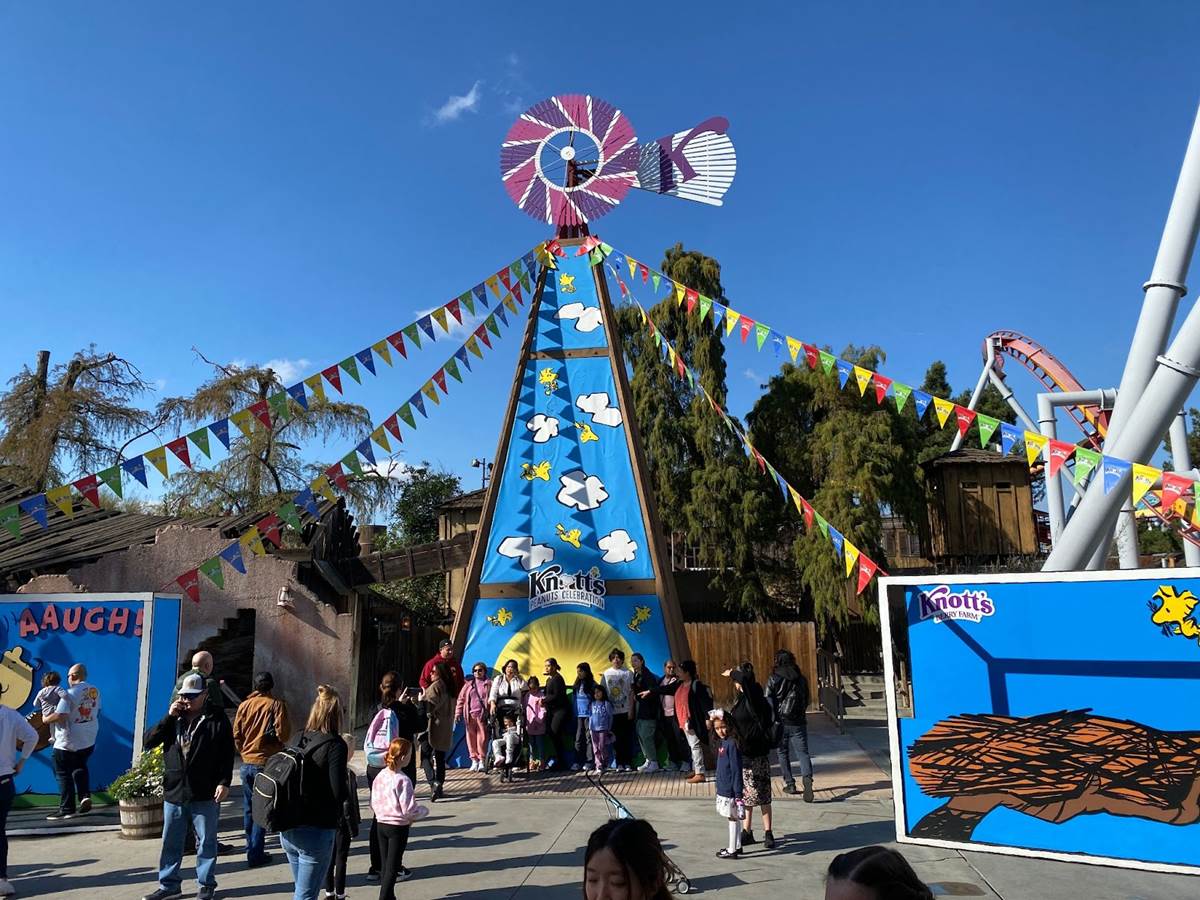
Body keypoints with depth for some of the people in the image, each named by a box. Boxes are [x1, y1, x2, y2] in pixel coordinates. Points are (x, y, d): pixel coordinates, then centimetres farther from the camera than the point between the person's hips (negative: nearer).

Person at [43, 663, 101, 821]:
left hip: (68, 743, -7)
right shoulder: (95, 691, 5)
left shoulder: (70, 693, -18)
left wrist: (46, 719, -8)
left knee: (64, 774, 6)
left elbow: (60, 716, -26)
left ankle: (66, 809, 8)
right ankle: (85, 796, 8)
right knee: (80, 767, 25)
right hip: (89, 740, 7)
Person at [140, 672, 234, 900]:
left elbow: (227, 754, -7)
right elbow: (149, 742, 1)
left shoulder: (217, 719, -5)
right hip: (173, 792, 4)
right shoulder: (174, 718, 10)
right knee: (170, 842, 14)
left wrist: (224, 782, -15)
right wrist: (169, 717, -8)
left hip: (205, 794, -4)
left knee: (206, 842, 7)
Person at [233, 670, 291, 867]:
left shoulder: (244, 705, 2)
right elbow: (283, 734, -14)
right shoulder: (277, 705, -9)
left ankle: (251, 849, 25)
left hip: (247, 763, 4)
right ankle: (256, 854, 3)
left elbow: (236, 734, 2)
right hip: (267, 762, -4)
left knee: (248, 808, 17)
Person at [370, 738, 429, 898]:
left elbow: (373, 804, 7)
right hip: (398, 827, -7)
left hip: (381, 824, 7)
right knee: (392, 869, 3)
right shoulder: (403, 780, -22)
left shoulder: (381, 776, -1)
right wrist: (424, 811, -3)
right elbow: (409, 810, -21)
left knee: (386, 865, 18)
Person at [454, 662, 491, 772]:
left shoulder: (488, 684, 7)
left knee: (482, 737, -5)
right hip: (470, 714, 3)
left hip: (483, 715, -3)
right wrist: (458, 713, 4)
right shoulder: (468, 684, 14)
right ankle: (474, 760, 9)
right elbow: (461, 698, 13)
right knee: (471, 737, 2)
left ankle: (482, 761, 2)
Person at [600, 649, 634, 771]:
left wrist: (631, 710, -5)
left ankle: (628, 763, 8)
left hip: (626, 711, -1)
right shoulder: (606, 674, 6)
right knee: (616, 738, 4)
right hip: (612, 711, 1)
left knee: (627, 738, 1)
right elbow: (602, 692, 6)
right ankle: (619, 764, 11)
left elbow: (631, 693, 1)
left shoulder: (628, 673, 2)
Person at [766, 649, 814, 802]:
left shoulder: (773, 679, -5)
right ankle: (807, 777, -25)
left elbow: (769, 703, -9)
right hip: (798, 723, 2)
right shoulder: (801, 679, 4)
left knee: (783, 753, 14)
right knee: (803, 752, 0)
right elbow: (806, 701, 14)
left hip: (780, 722, -1)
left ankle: (790, 784, 17)